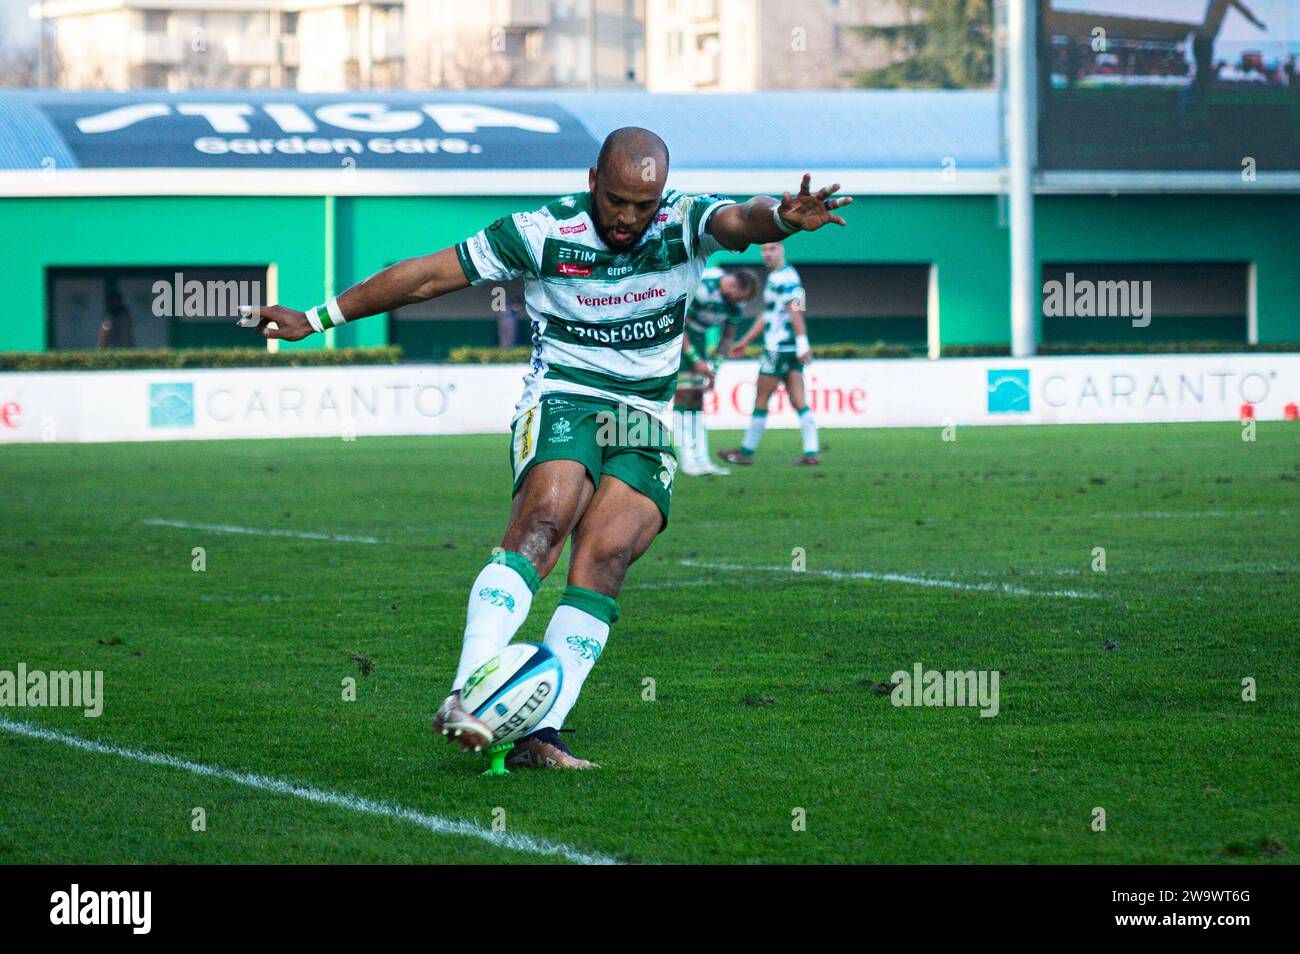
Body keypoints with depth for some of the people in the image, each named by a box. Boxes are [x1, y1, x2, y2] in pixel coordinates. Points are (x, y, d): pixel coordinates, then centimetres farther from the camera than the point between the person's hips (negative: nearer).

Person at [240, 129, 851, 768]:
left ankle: (540, 733, -21)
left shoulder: (683, 223, -4)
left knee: (603, 561, -18)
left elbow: (739, 220, -26)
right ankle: (463, 699, -40)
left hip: (646, 426, 2)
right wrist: (315, 319, 3)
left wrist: (781, 216, -52)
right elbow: (428, 276, 0)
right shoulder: (544, 233, -6)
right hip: (561, 399, -2)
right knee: (542, 523, -28)